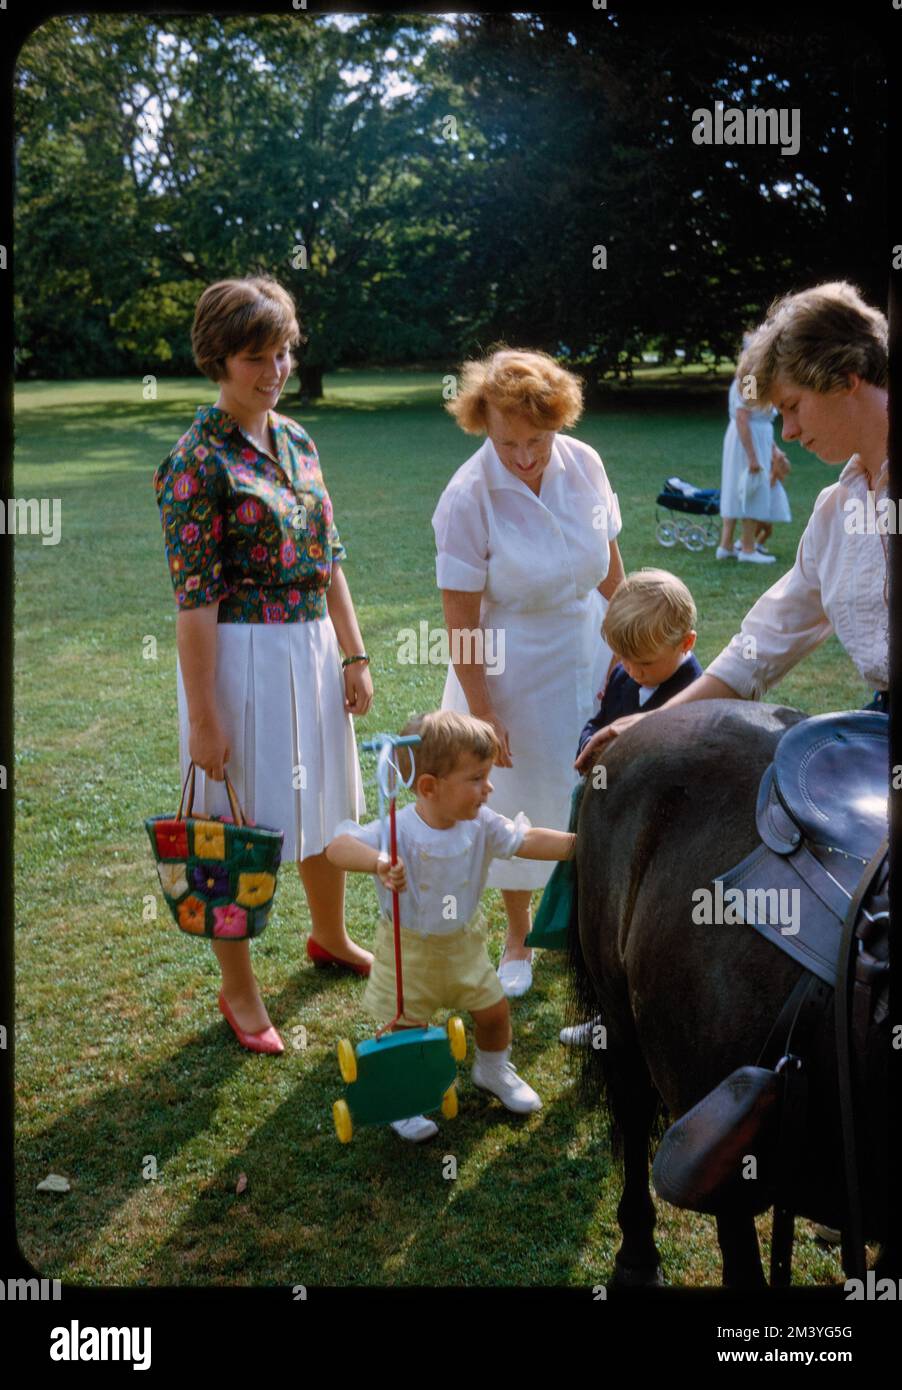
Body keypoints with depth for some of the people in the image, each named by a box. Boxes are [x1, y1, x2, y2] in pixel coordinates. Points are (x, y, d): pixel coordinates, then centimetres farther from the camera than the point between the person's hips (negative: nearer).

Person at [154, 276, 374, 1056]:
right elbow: (194, 597, -17)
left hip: (312, 648, 7)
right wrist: (204, 715, -17)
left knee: (324, 804, 21)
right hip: (242, 658, -7)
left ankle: (331, 937, 46)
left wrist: (354, 654, 10)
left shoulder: (296, 440, 7)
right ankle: (240, 991, 25)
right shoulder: (197, 460, -15)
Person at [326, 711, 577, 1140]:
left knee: (494, 1009, 17)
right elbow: (338, 846, -40)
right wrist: (377, 862, -59)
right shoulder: (399, 831, -31)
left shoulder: (481, 823, -14)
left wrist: (580, 842, -18)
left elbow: (527, 842, -9)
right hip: (409, 950, -5)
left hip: (463, 943, 5)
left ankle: (493, 1071, 48)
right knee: (405, 1026, 6)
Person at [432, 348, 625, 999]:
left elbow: (610, 566, 4)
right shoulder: (468, 498, -22)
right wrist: (482, 714, -15)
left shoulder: (584, 464, -10)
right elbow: (462, 621, -18)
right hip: (515, 669, -4)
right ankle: (518, 938, 35)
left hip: (589, 650, 4)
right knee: (520, 804, 11)